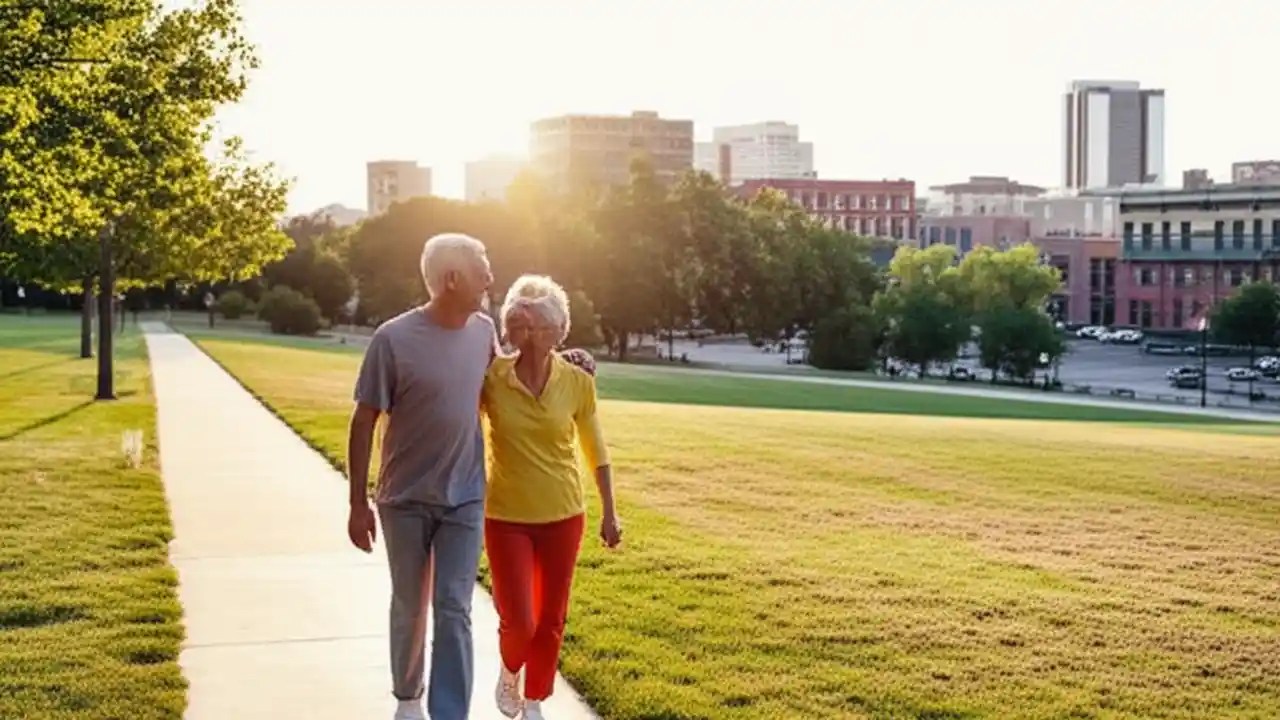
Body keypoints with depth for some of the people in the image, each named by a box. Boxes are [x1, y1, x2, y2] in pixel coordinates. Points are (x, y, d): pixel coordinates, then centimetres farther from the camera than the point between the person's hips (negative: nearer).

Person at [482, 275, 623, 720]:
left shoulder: (577, 381, -8)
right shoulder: (490, 377, -12)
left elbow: (595, 450, 4)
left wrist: (609, 512, 6)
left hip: (563, 516, 2)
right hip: (506, 517, -1)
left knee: (550, 619, 9)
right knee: (518, 621, -5)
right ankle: (509, 670, 30)